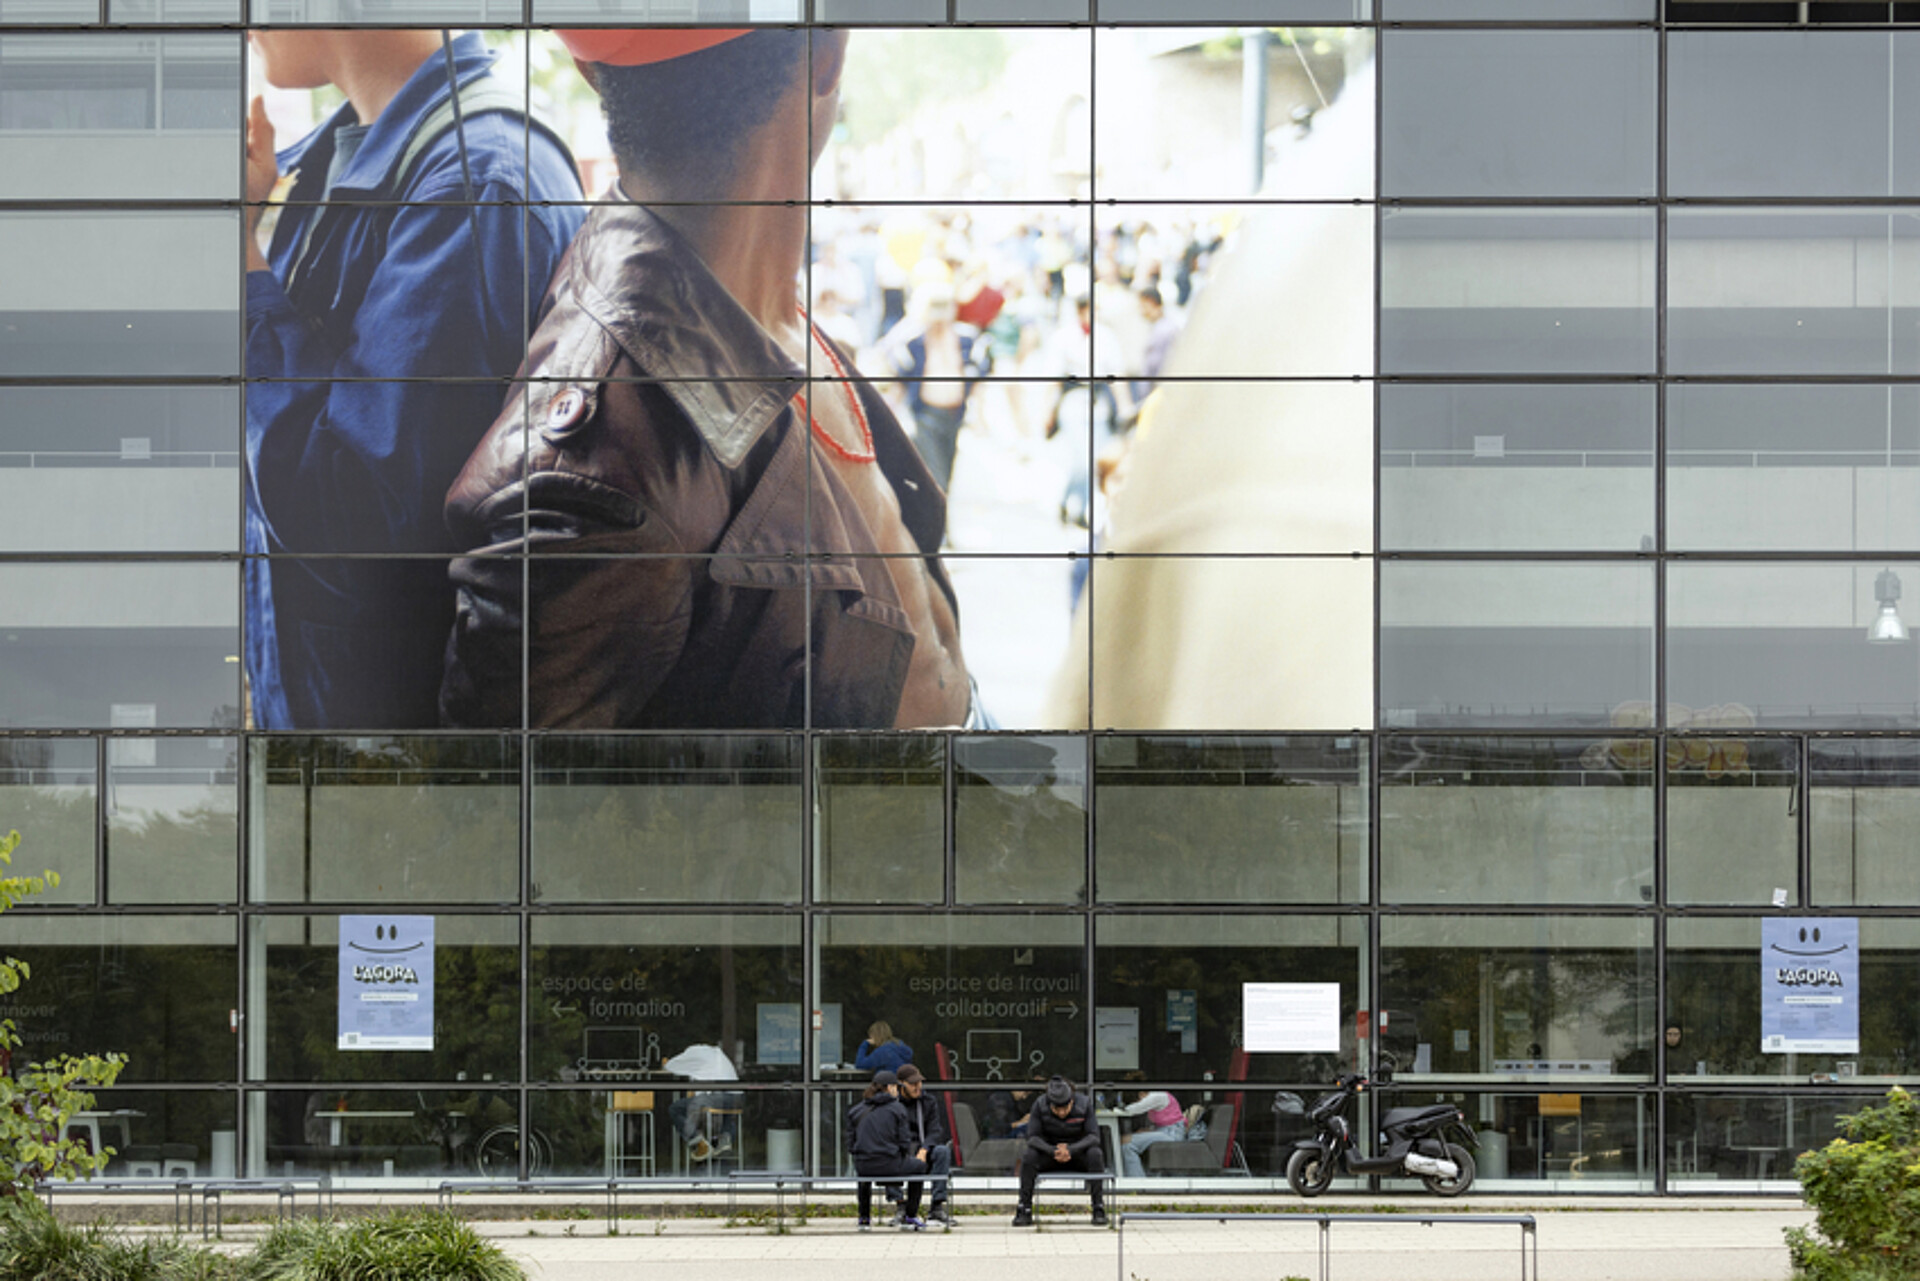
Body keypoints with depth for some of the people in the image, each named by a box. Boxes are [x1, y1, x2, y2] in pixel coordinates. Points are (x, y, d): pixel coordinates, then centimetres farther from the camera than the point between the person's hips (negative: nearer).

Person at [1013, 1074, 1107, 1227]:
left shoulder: (1084, 1104, -15)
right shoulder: (1040, 1105, -15)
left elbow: (1094, 1137, -18)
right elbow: (1032, 1137, -15)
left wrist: (1070, 1150, -35)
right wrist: (1053, 1151, -34)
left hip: (1078, 1152, -1)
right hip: (1049, 1149, 1)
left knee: (1095, 1154, -34)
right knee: (1028, 1156, -30)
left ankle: (1099, 1209, -29)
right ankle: (1024, 1211, -25)